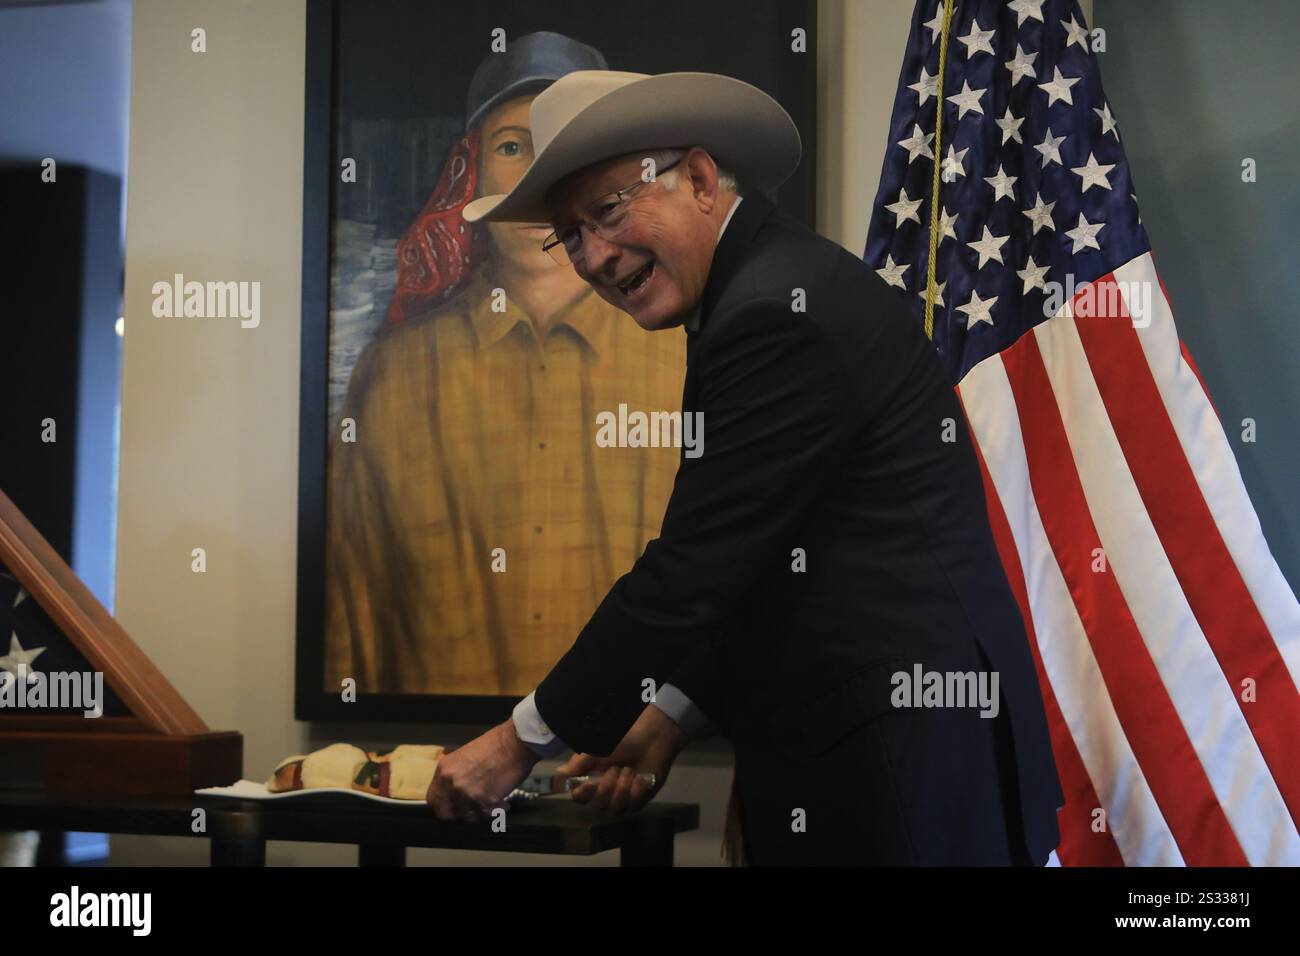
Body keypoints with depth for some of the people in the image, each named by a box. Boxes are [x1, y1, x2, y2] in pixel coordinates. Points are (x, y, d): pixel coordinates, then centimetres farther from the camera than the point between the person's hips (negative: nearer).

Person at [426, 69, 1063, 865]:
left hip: (897, 763, -9)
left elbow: (695, 567, -18)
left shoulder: (778, 313, -19)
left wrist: (526, 741, -9)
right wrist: (671, 713, 10)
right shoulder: (771, 286, 13)